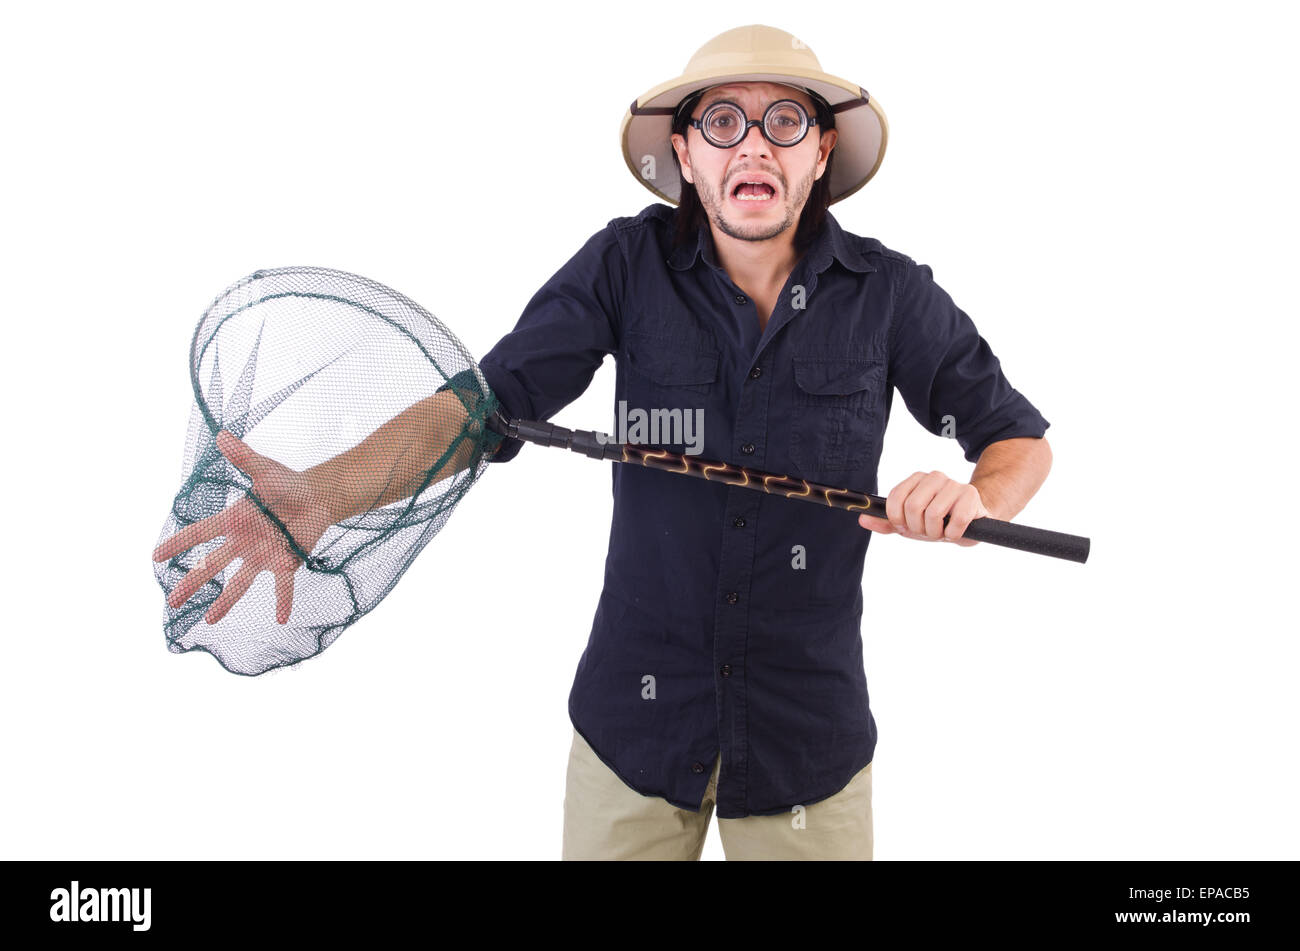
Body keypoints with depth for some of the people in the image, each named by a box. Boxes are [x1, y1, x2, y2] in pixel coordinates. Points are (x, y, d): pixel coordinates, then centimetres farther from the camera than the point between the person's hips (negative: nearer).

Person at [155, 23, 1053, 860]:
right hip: (633, 715, 0)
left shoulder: (891, 294, -7)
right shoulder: (627, 266, -8)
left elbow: (1020, 437, 3)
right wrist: (322, 494, -30)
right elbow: (489, 399, -14)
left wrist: (977, 499, -21)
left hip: (809, 735, 0)